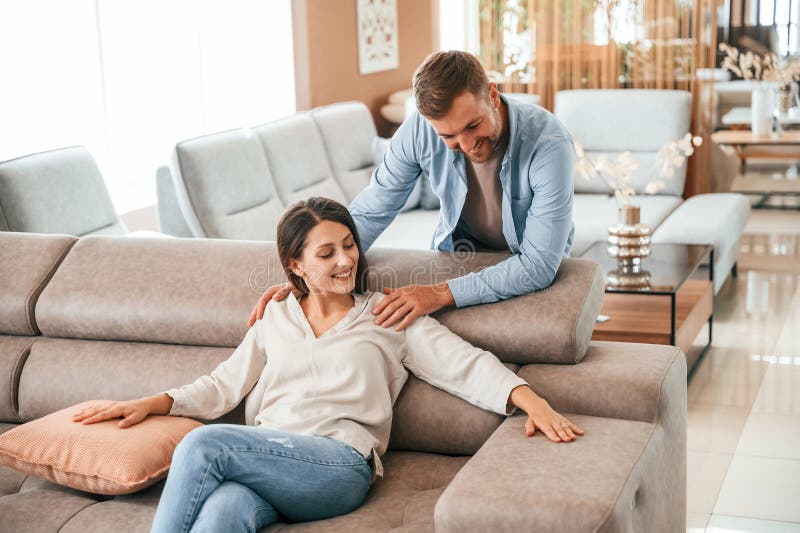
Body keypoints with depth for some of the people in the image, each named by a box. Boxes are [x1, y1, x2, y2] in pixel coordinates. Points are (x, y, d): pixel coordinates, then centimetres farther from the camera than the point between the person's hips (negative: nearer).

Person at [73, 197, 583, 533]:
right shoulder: (275, 319, 25)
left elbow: (465, 365, 4)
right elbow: (224, 385, 25)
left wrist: (528, 398, -13)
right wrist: (154, 403, 9)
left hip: (340, 467, -3)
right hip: (264, 462, 3)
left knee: (204, 444, -28)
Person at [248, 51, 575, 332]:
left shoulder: (549, 144, -31)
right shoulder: (419, 130, -20)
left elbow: (539, 265, -32)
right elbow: (369, 214, -11)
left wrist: (442, 294, -40)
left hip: (529, 270, -3)